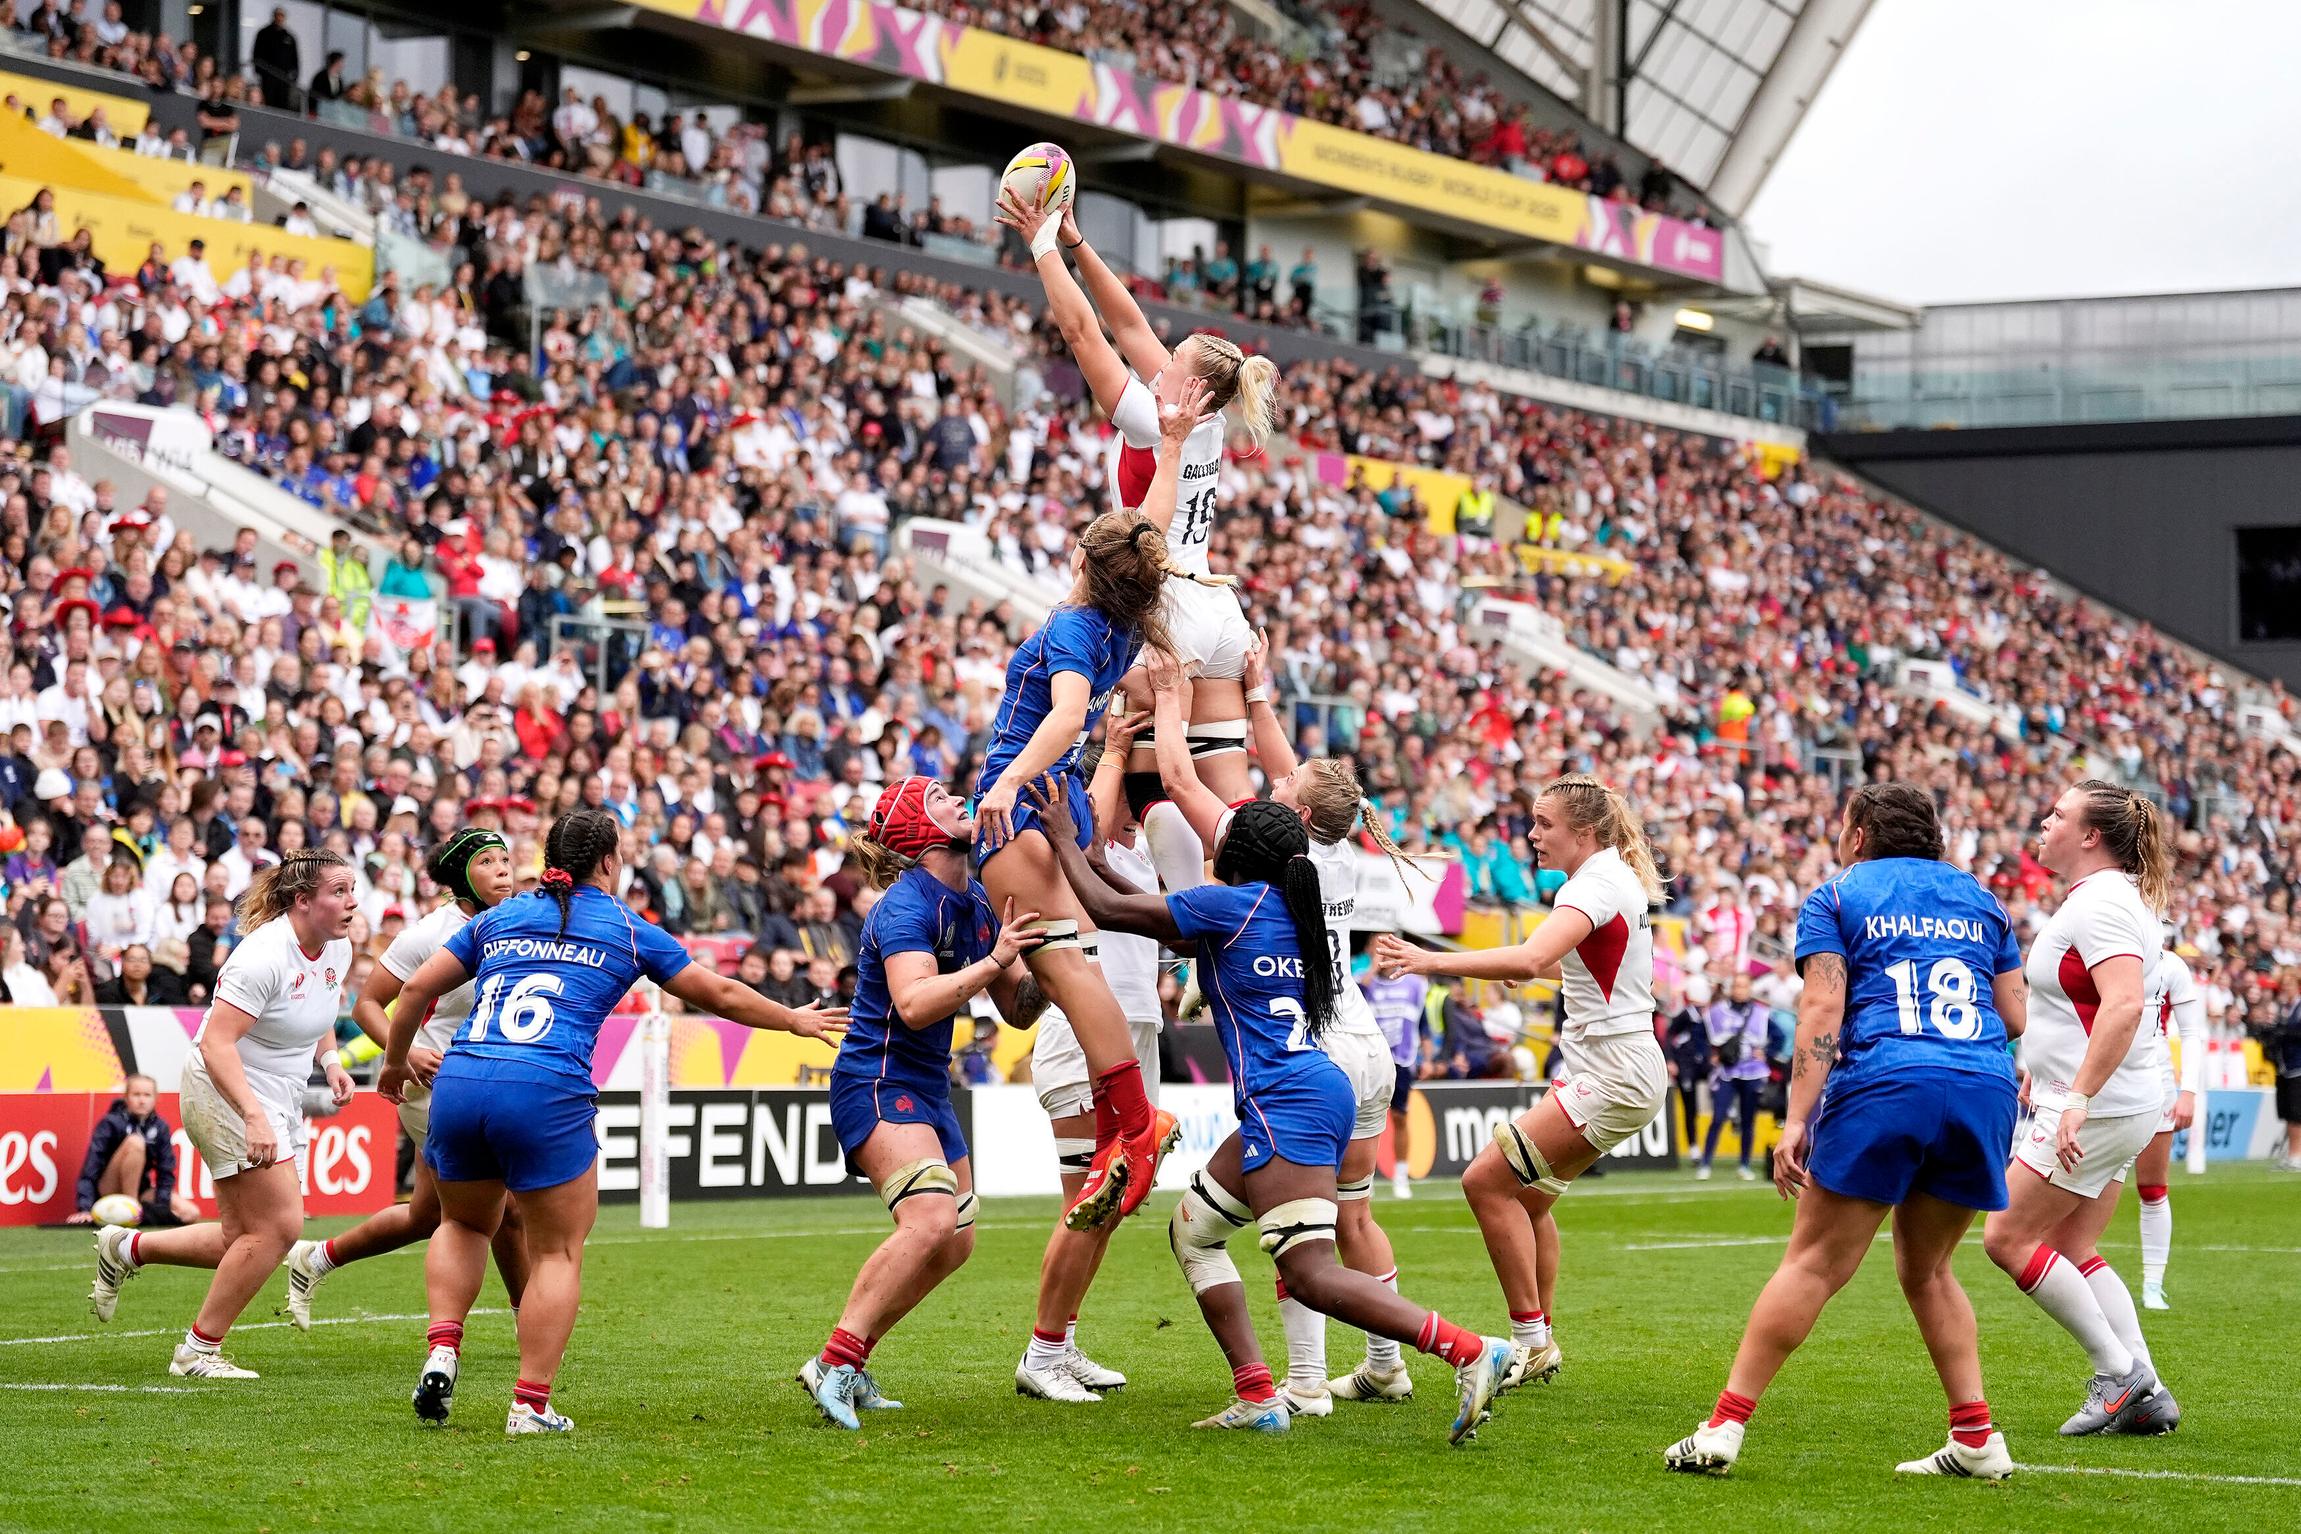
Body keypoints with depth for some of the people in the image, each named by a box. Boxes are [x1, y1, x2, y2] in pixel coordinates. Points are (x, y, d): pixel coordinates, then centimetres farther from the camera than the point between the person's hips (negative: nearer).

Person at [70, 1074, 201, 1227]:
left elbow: (166, 1170, -3)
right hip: (109, 1190, -4)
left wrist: (162, 1206, -16)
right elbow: (90, 1168, -21)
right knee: (135, 1142, -30)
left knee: (191, 1213, -15)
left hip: (139, 1190, 4)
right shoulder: (110, 1123, -15)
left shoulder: (160, 1127, -3)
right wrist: (85, 1208, -31)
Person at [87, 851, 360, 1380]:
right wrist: (253, 1117, -37)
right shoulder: (265, 955, -24)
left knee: (244, 1242, 8)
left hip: (278, 1102, 9)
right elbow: (216, 1043, -28)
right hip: (226, 1094, -9)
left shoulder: (337, 949, 3)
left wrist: (330, 1060, 3)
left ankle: (126, 1248, 27)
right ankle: (198, 1351, -1)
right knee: (280, 1226, -13)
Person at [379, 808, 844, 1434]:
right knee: (558, 1250, 8)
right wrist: (794, 1019, 37)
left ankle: (442, 1348, 7)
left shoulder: (497, 918, 20)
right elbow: (720, 994, 22)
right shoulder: (629, 931, 13)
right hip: (546, 1095, -4)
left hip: (458, 1083, 4)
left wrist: (396, 1063, 32)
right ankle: (531, 1405, 2)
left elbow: (416, 989, 17)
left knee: (465, 1222, 26)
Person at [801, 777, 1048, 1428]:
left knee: (956, 1240, 10)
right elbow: (914, 1003, -32)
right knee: (930, 1220, -26)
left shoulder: (977, 905, 9)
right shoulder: (907, 905, -17)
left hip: (927, 1090, 10)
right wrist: (991, 963, -31)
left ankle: (847, 1367, 15)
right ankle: (834, 1363, -21)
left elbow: (1017, 1010, 12)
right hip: (877, 1086, -10)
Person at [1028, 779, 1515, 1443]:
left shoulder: (1232, 902, -6)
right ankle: (1257, 1398, 10)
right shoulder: (1285, 908, 19)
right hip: (1312, 1094, 10)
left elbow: (1108, 909, -1)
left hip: (1288, 1102, -10)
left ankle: (1473, 1351, -27)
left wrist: (1064, 837, 14)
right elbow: (1180, 930, 34)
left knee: (1312, 1275, -16)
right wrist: (1097, 857, 38)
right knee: (1193, 1227, 18)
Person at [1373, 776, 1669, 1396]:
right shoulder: (1616, 876, 14)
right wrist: (1535, 970, 26)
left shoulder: (1595, 884, -17)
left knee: (1487, 1180, -11)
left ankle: (1529, 1341, -6)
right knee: (1525, 1193, 16)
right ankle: (1539, 1345, 23)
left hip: (1615, 1076, -10)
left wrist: (1430, 960, -36)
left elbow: (1529, 959, -34)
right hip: (1608, 1070, 10)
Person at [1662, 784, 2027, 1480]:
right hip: (1986, 1088, 4)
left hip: (1885, 1083, -4)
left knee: (1814, 1264, -2)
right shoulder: (1979, 898, 23)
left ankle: (1723, 1429, -4)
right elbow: (2017, 1016, 19)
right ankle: (1977, 1439, 11)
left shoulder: (1836, 897, 12)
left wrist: (1796, 1120, -5)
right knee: (1925, 1268, 19)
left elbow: (1823, 1010, -1)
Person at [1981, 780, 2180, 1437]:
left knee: (2007, 1237, -5)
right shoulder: (2097, 897, 15)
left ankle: (2120, 1371, -2)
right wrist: (2043, 1069, 30)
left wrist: (2078, 1099, -33)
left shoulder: (2101, 903, -18)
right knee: (2073, 1250, 13)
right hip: (2112, 1106, 10)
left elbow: (2124, 1005, -30)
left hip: (2099, 1108, -10)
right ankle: (2146, 1397, 10)